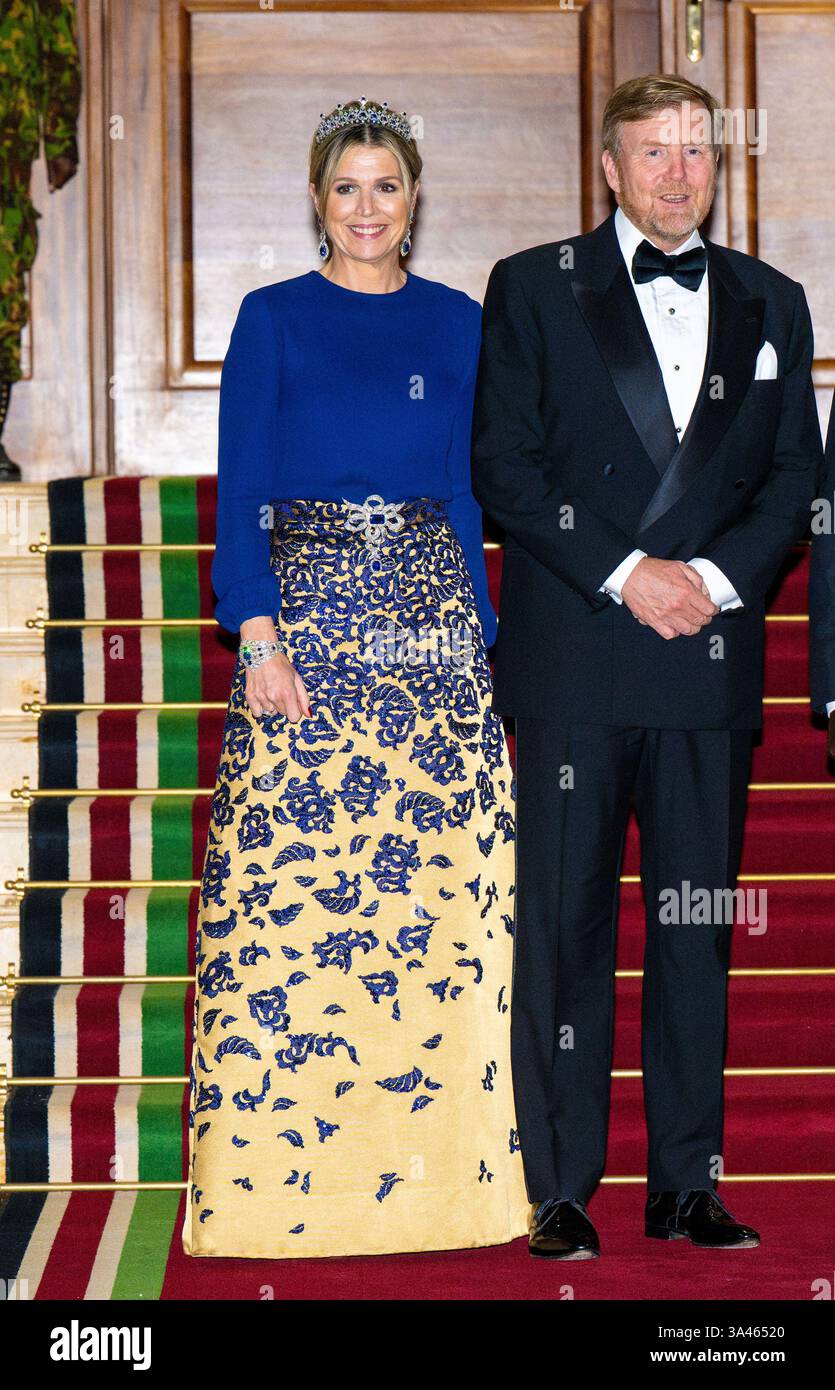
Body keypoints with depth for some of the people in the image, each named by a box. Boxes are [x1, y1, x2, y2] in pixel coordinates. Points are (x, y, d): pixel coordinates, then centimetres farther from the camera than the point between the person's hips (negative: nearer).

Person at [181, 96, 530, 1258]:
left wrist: (482, 637, 7)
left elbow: (469, 494, 14)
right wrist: (257, 639, -12)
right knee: (292, 887, -5)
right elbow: (238, 495, -1)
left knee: (441, 886, 0)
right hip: (307, 608, -3)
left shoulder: (458, 323, 11)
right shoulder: (274, 320, 3)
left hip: (435, 623, 3)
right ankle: (282, 1163, 4)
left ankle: (436, 1160, 9)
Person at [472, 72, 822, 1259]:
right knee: (564, 923, 0)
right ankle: (560, 1191, 7)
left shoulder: (771, 304, 14)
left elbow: (795, 477, 10)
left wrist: (714, 576, -7)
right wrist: (625, 573, -12)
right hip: (573, 660, -2)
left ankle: (688, 1184, 13)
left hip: (711, 659, 3)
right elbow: (504, 466, -2)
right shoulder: (533, 290, 6)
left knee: (699, 926, 6)